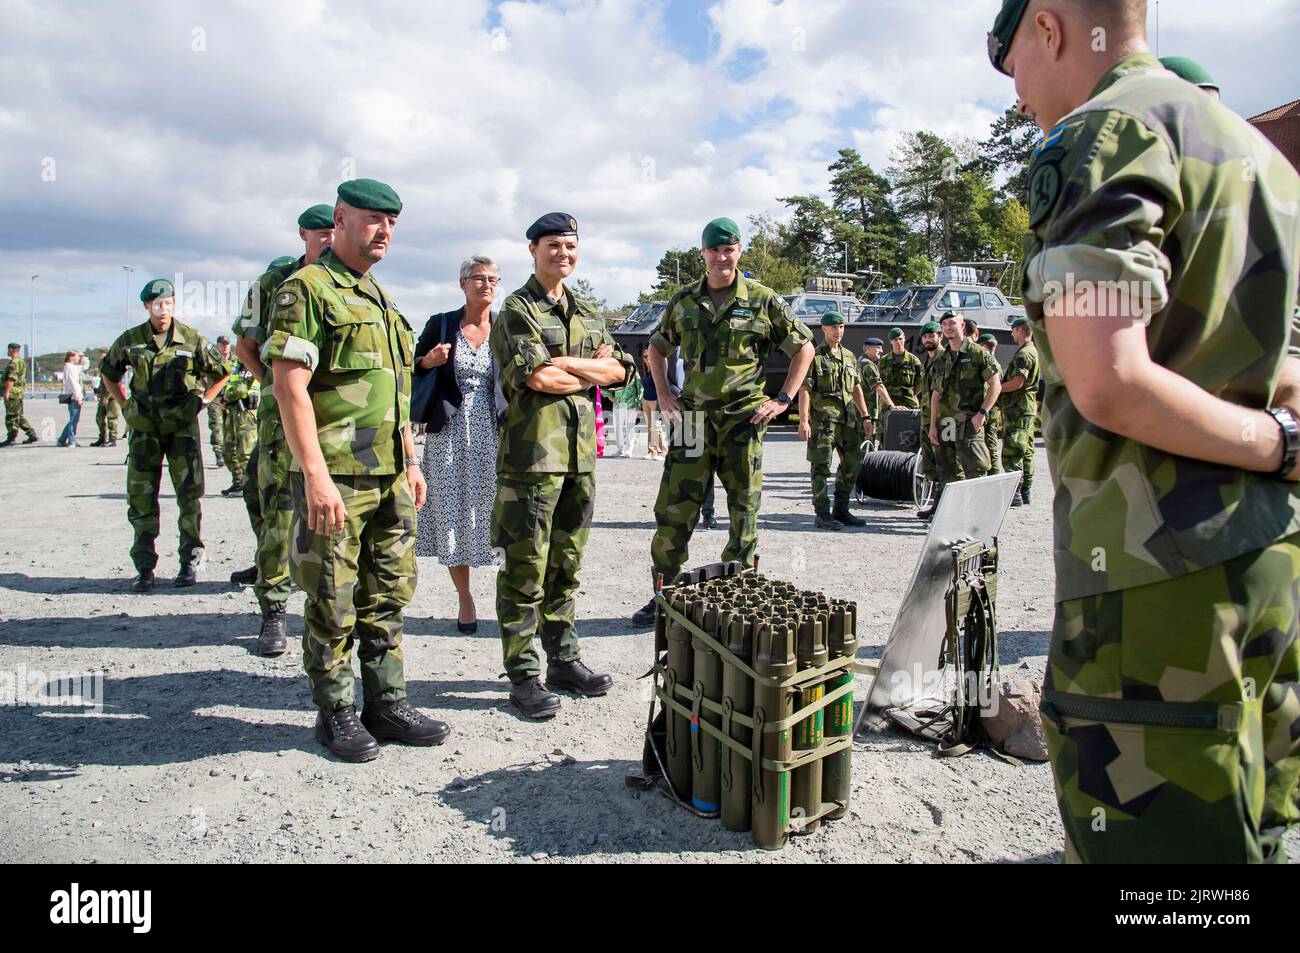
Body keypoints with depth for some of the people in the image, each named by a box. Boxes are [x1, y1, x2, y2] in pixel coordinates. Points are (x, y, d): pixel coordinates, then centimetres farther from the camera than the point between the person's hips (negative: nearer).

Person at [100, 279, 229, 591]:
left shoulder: (192, 340, -2)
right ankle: (144, 568, 10)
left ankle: (190, 563, 11)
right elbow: (108, 372, 21)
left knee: (189, 496, 0)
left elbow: (220, 373, 11)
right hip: (144, 428, 2)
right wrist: (125, 405, 12)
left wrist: (202, 401, 3)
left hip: (183, 426, -2)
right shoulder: (130, 341, 3)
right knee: (140, 498, 2)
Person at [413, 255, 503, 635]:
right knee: (454, 515, 5)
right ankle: (464, 598, 19)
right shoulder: (440, 325, 4)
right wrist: (429, 361, -10)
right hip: (450, 433, 0)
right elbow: (413, 370, 10)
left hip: (495, 433, 0)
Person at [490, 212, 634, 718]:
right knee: (526, 568, -3)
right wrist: (592, 373, -2)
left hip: (581, 452, 7)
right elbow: (536, 377, -16)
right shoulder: (517, 309, -2)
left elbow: (619, 370, 8)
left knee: (567, 564, 13)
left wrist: (567, 364, -6)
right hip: (533, 453, -7)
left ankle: (564, 661, 24)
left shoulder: (588, 314, 20)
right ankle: (524, 675, 5)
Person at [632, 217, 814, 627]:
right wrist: (663, 395, 11)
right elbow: (657, 347, 22)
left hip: (744, 420, -2)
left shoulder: (763, 300, 0)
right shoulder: (684, 301, 9)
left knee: (743, 512, 6)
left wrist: (782, 400, 0)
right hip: (693, 418, 2)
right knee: (674, 510, 1)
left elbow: (803, 348, 7)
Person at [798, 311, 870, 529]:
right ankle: (822, 514, 1)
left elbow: (856, 388, 21)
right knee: (822, 467, -5)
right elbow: (804, 389, -10)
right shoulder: (814, 356, -3)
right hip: (823, 419, -7)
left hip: (848, 419, 7)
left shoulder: (849, 356, 17)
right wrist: (803, 421, -19)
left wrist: (865, 416, 16)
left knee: (853, 464, 10)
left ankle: (841, 511, 21)